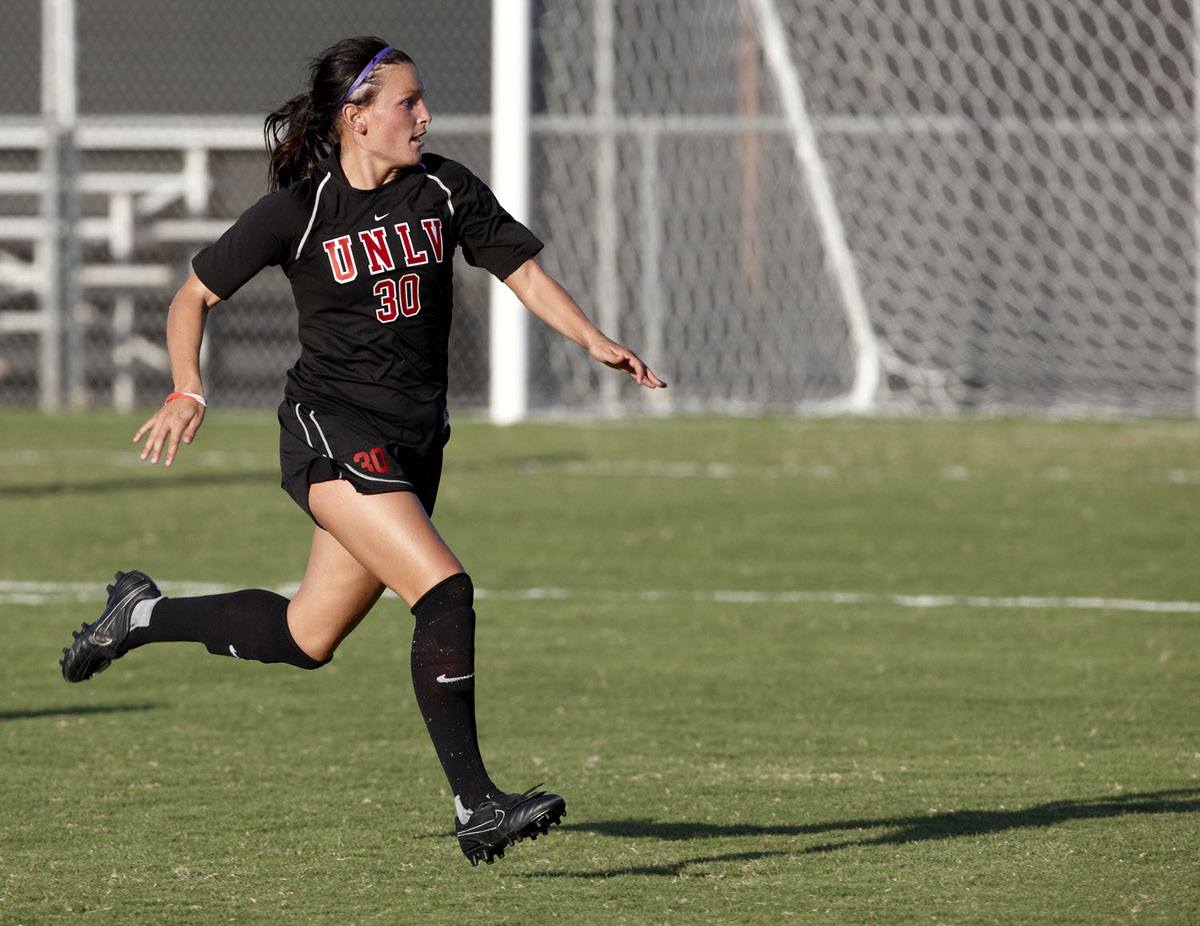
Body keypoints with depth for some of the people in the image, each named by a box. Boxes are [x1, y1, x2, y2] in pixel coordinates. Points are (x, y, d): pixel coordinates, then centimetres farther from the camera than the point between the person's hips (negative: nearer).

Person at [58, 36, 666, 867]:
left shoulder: (445, 189, 3)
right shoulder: (297, 212, -8)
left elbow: (523, 270, 8)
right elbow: (196, 295, 2)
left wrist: (594, 341, -8)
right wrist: (188, 390, -11)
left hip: (413, 442, 6)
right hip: (331, 430, -6)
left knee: (307, 636, 14)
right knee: (445, 593, -22)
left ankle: (143, 616, 38)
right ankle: (476, 809, -20)